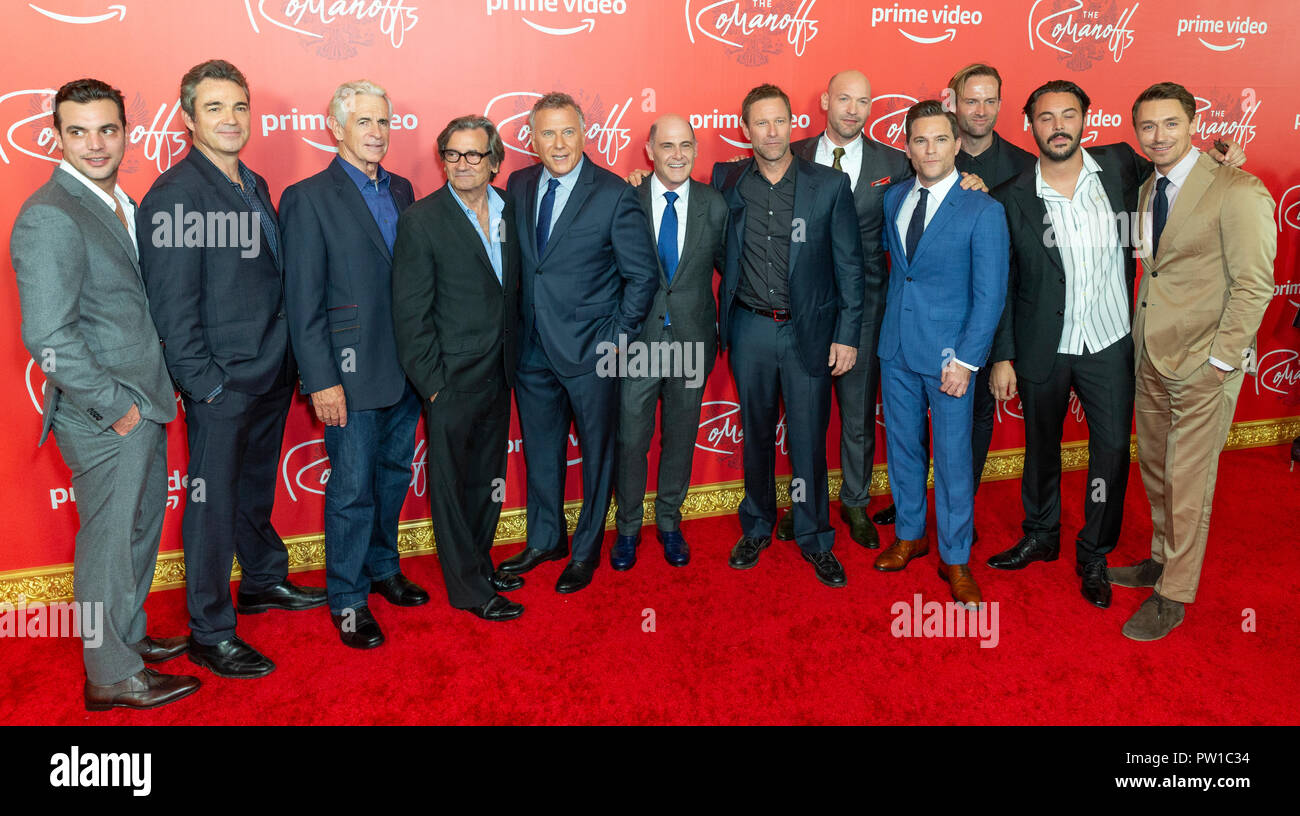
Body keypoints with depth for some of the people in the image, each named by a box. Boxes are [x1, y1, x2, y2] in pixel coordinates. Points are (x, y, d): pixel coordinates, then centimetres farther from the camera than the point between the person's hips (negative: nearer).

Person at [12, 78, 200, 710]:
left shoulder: (121, 203, 11)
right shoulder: (49, 218, -18)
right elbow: (48, 338, -22)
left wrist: (148, 398, 11)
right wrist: (116, 406, -17)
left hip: (141, 406, 9)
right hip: (103, 419, -9)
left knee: (142, 526, 21)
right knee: (110, 540, 4)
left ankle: (129, 637, 40)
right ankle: (111, 676, 21)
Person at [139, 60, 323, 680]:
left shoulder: (253, 186, 11)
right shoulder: (175, 195, -14)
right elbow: (171, 305, -16)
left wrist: (286, 360, 10)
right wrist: (205, 383, -17)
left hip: (271, 374, 8)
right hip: (221, 385, -8)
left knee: (256, 489, 23)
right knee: (213, 502, 3)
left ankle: (264, 582, 41)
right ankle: (209, 633, 17)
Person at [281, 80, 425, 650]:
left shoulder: (401, 191, 11)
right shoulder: (309, 198, -7)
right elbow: (303, 301, -10)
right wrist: (322, 381, -14)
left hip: (405, 367, 6)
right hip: (352, 372, -6)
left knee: (394, 474, 17)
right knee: (352, 489, 2)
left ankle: (382, 566, 36)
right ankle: (347, 598, 19)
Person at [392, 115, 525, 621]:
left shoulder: (509, 210, 6)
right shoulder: (422, 219, -10)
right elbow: (410, 312, -11)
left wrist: (513, 360, 7)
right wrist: (431, 381, -14)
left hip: (498, 373, 6)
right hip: (452, 378, -6)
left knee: (488, 478, 17)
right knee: (452, 484, 6)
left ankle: (479, 564, 35)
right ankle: (469, 589, 18)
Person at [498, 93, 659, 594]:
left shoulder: (614, 194, -10)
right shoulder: (518, 187, 4)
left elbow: (642, 274, -7)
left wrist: (617, 336, -11)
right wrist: (514, 329, 3)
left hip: (591, 350, -4)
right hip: (532, 348, 5)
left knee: (596, 452, 10)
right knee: (539, 449, 17)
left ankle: (586, 550, 28)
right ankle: (545, 539, 37)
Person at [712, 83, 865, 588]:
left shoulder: (830, 185, -2)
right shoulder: (727, 180, 2)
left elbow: (849, 265, -1)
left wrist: (847, 335, -5)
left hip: (809, 331, -1)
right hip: (750, 329, 2)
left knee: (809, 440, 4)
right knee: (756, 434, 13)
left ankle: (815, 540, 20)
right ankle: (757, 528, 31)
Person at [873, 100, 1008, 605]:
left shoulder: (983, 211, -9)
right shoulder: (893, 199, 6)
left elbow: (990, 295, -10)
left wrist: (965, 361, -14)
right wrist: (886, 325, 6)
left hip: (948, 353, -4)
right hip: (896, 348, 5)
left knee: (953, 459, 4)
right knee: (902, 447, 15)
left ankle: (955, 559, 20)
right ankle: (909, 535, 34)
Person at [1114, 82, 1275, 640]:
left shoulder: (1237, 191, -13)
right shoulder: (1147, 192, 10)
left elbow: (1254, 285, -14)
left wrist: (1220, 359, -16)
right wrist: (1140, 343, 5)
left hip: (1204, 364, -7)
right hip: (1152, 358, 7)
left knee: (1187, 482, 1)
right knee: (1154, 467, 18)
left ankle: (1173, 595, 15)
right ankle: (1162, 560, 37)